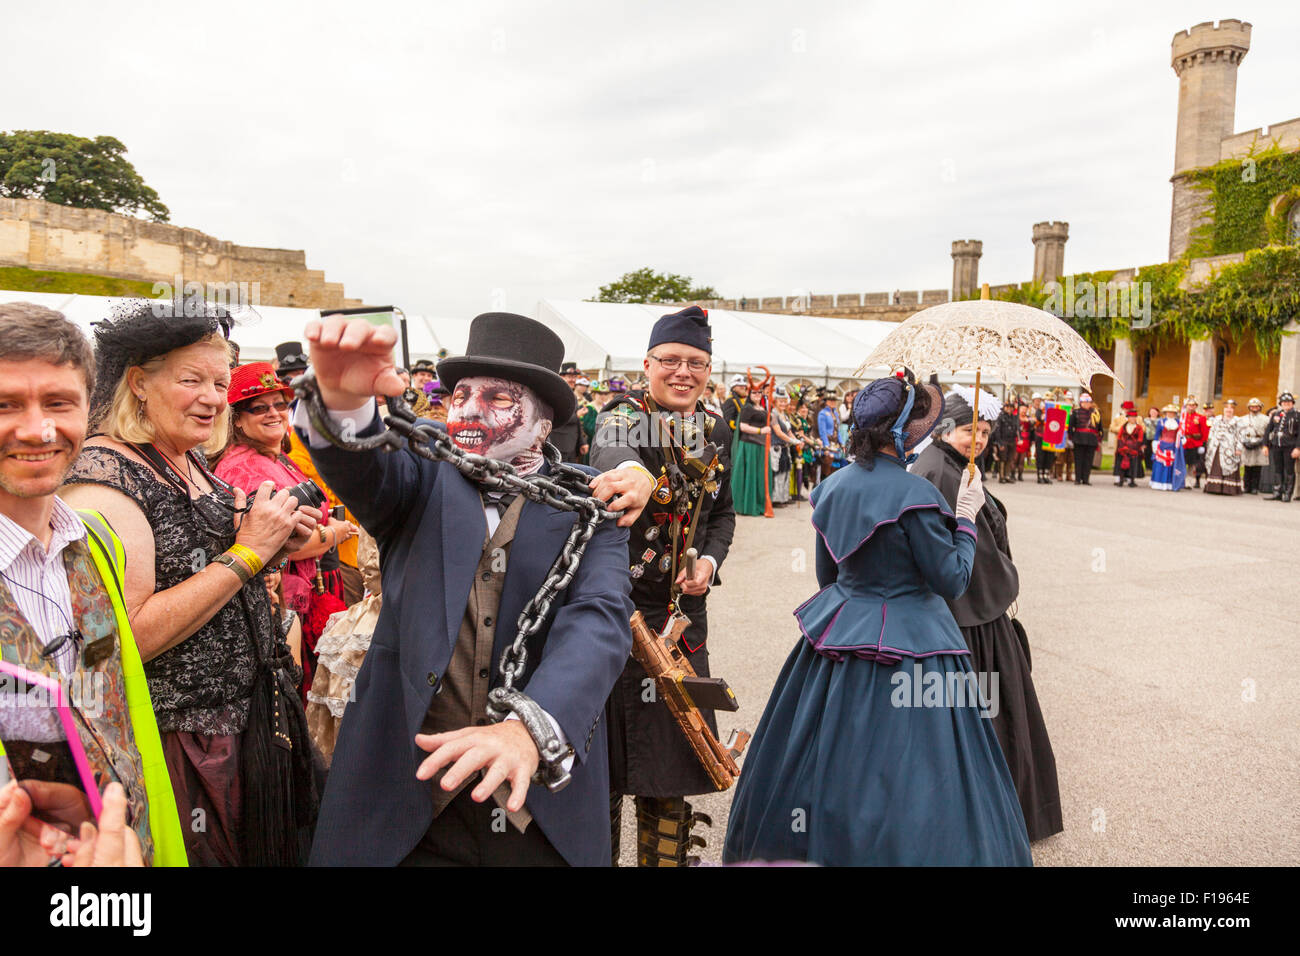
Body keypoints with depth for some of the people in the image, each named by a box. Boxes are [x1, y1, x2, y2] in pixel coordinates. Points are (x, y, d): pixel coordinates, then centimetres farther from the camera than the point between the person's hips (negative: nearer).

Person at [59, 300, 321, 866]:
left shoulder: (190, 463, 6)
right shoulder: (103, 474, -20)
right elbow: (126, 636, -27)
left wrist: (273, 548, -1)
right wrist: (245, 553, -23)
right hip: (182, 749, -8)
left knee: (269, 850, 21)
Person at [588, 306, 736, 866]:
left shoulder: (716, 432, 7)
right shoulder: (623, 416, -11)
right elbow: (615, 454, -36)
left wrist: (711, 560, -3)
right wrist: (633, 473, -60)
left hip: (684, 616, 5)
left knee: (675, 755, 15)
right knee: (605, 764, 3)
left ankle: (666, 858, 34)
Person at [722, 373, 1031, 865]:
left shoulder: (833, 486, 2)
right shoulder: (914, 493, -18)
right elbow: (952, 579, -11)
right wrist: (966, 517, -1)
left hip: (837, 633, 7)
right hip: (906, 645, -7)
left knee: (828, 766, 19)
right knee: (903, 779, 6)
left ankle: (806, 846, 33)